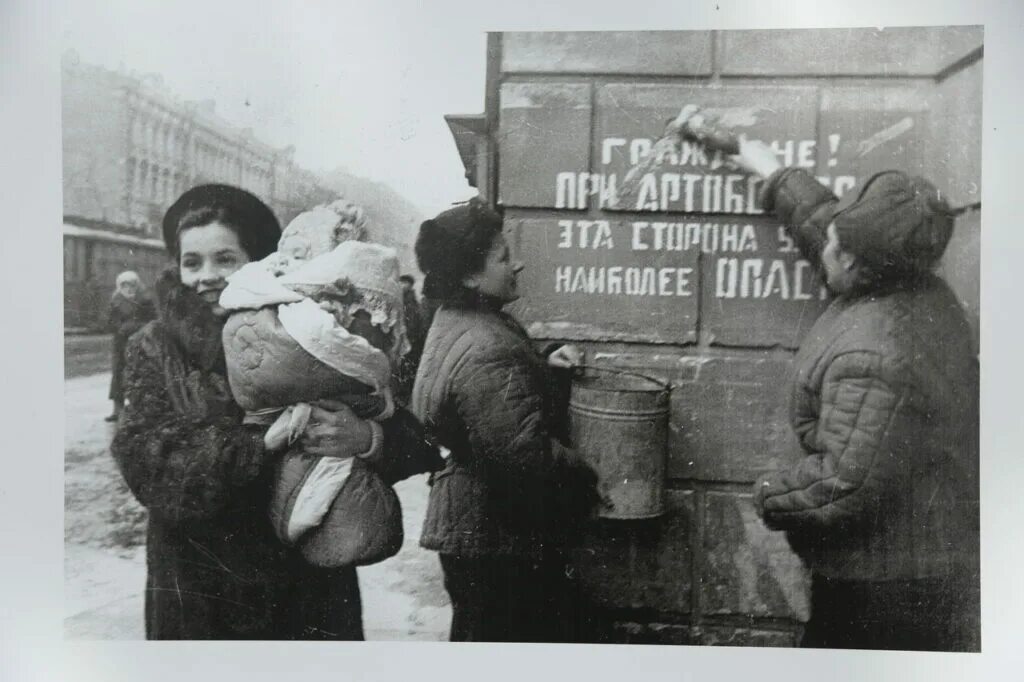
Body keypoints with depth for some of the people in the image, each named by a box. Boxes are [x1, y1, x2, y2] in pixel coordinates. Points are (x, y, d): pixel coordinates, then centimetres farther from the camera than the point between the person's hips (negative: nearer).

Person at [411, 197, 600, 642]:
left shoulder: (455, 321, 6)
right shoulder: (486, 350, -27)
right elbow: (525, 452, -31)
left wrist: (543, 365, 6)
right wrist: (587, 480, -14)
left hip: (466, 522, 10)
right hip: (498, 537, -10)